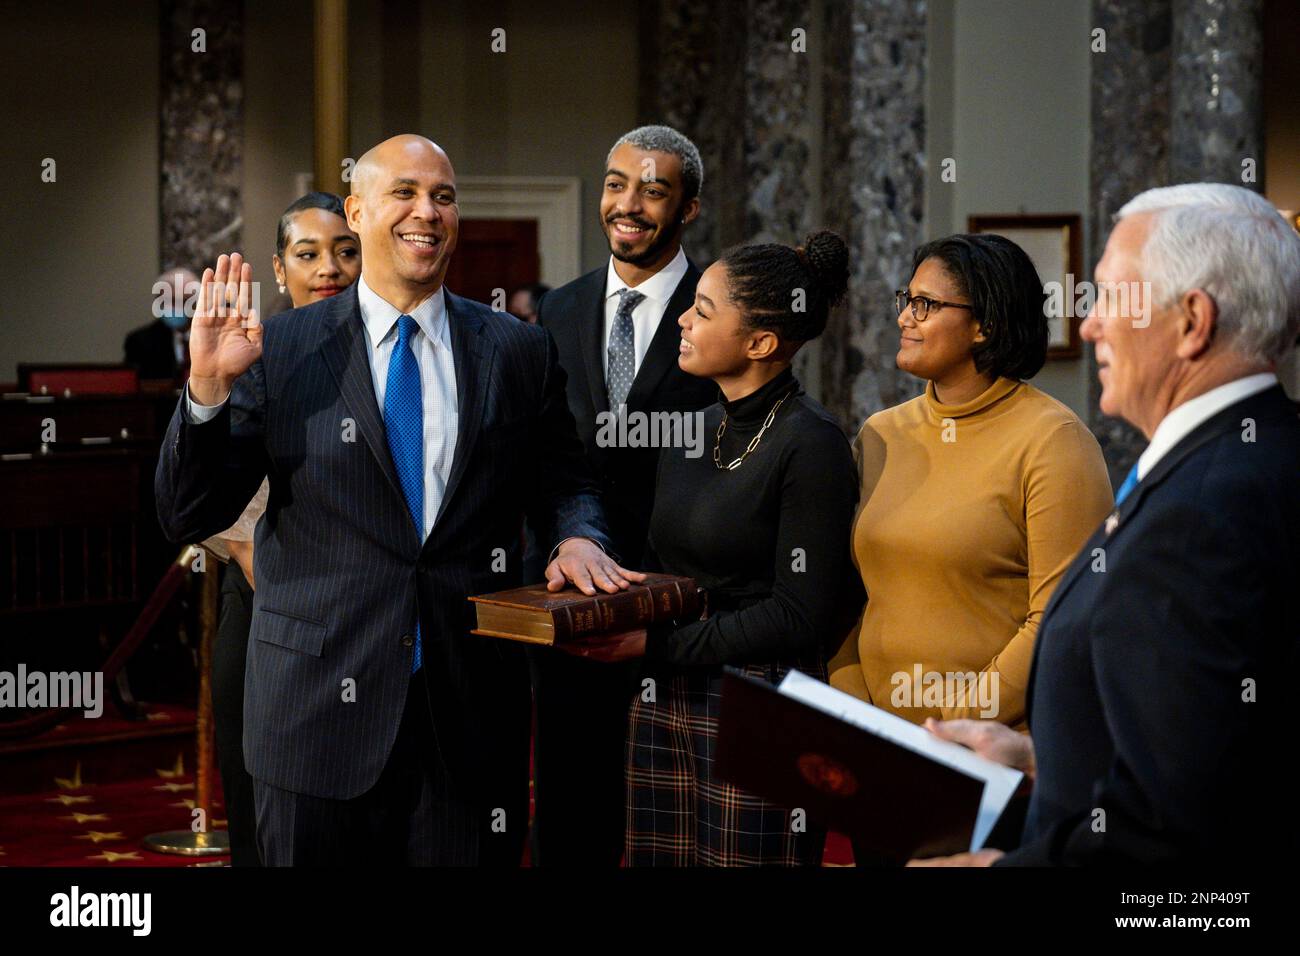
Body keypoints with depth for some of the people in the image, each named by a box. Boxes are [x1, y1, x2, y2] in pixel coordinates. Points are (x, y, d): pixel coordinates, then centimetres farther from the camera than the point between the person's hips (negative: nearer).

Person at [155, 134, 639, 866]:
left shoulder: (519, 352, 7)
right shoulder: (279, 353, 1)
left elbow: (564, 483, 15)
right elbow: (188, 517, -1)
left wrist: (579, 537, -8)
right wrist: (209, 388, -15)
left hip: (473, 708, 2)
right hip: (320, 708, -1)